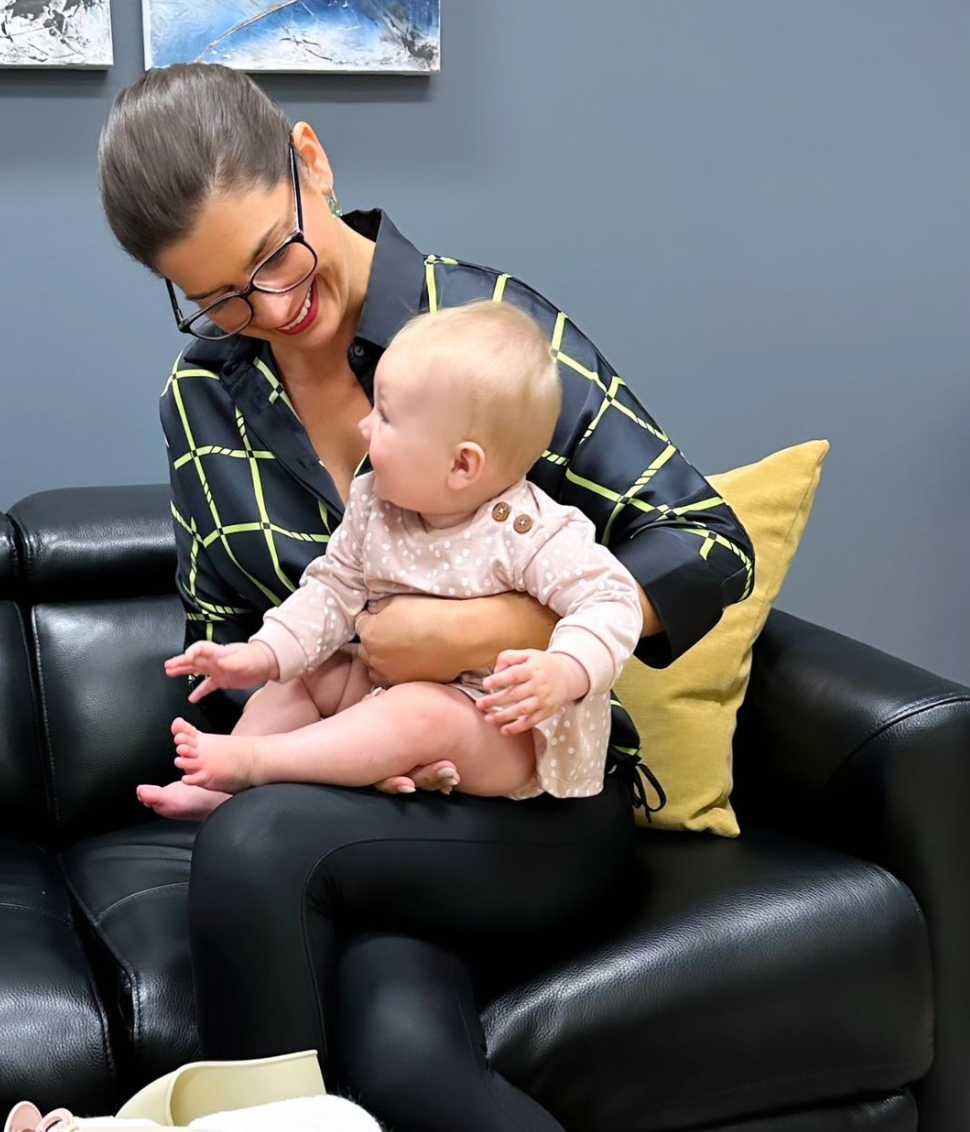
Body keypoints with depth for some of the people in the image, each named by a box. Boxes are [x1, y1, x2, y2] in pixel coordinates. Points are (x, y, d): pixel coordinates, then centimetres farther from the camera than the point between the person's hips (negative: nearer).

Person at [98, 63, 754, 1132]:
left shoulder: (492, 320, -8)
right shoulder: (203, 394, 6)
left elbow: (711, 549, -11)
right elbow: (224, 632, 12)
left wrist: (476, 631, -21)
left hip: (542, 810, -1)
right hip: (355, 807, 2)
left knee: (255, 840, -30)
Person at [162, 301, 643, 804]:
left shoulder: (531, 533, -23)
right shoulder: (373, 505, -3)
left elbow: (611, 604, -25)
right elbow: (333, 589, 6)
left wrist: (562, 674, -43)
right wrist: (263, 655, -7)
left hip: (512, 728, -8)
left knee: (421, 714, -33)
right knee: (302, 676, 3)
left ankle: (250, 760, -27)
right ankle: (225, 787, -10)